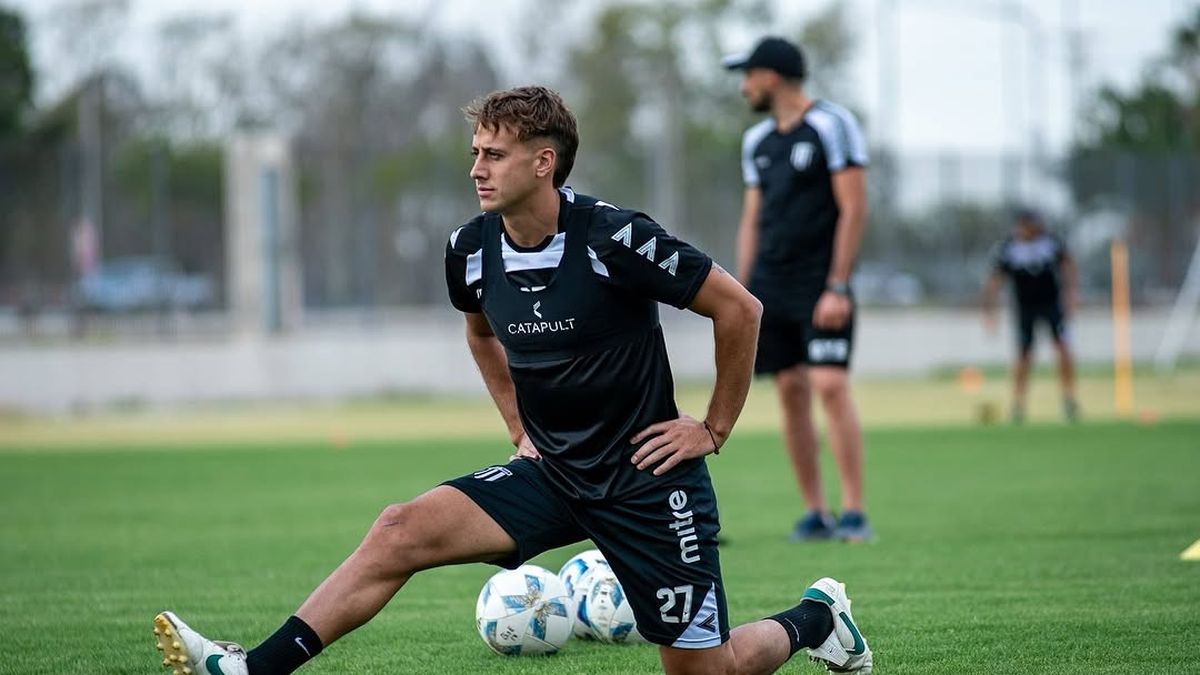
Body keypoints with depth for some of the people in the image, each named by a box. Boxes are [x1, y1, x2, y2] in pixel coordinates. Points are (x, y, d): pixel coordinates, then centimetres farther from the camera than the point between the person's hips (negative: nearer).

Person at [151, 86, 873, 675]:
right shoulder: (472, 251, -3)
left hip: (646, 482, -5)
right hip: (550, 469, 5)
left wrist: (714, 430, -8)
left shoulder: (615, 240, -21)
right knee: (402, 531, -14)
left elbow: (740, 309, -12)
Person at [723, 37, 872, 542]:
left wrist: (837, 287, -16)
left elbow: (854, 209, -10)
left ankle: (854, 514, -12)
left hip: (820, 286, -7)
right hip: (770, 286, 7)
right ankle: (814, 513, 9)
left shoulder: (831, 126, -6)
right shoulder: (757, 141, 15)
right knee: (791, 393, 4)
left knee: (830, 386, -14)